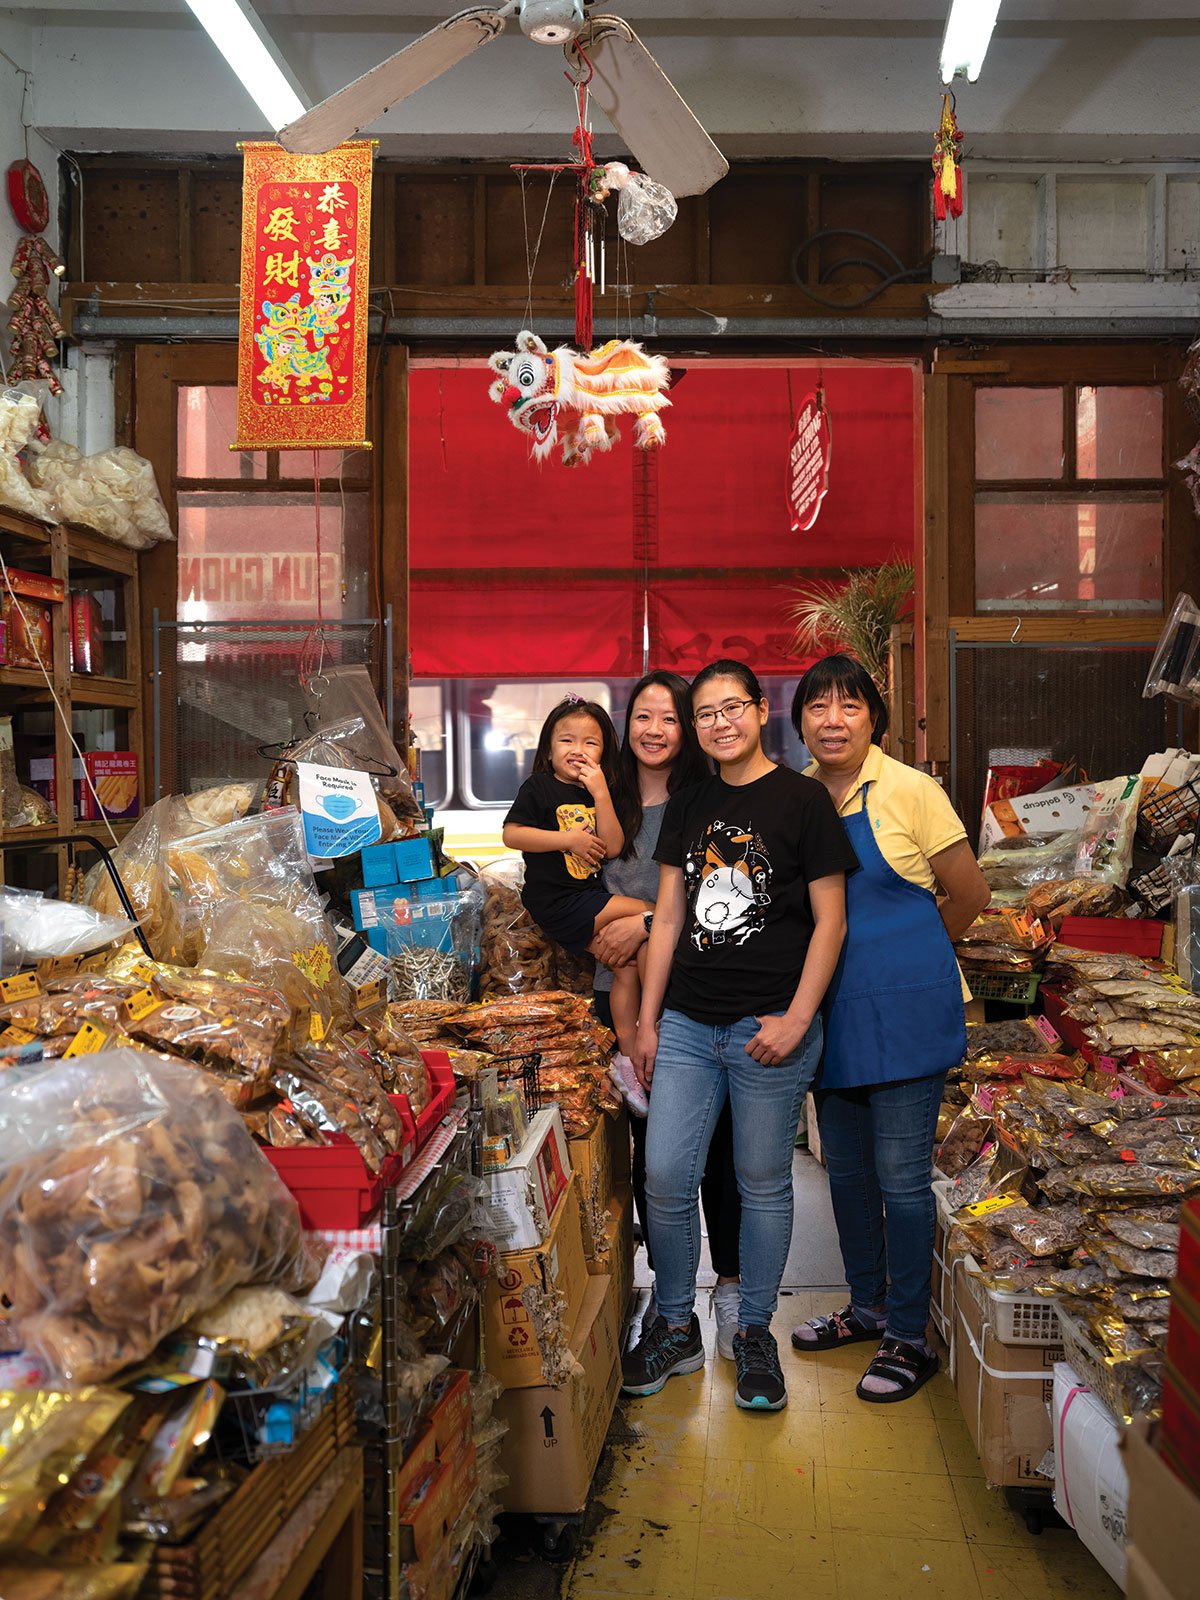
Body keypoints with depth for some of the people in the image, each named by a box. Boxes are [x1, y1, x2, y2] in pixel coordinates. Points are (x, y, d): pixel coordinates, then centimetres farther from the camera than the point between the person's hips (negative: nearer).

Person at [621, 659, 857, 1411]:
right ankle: (676, 1329, 23)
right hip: (688, 1024, 4)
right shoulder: (688, 806, 10)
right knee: (665, 1180, 4)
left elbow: (830, 921, -6)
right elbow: (668, 917, 12)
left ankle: (755, 1332, 25)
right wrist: (647, 1021, 10)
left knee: (764, 1183, 7)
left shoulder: (803, 800, -4)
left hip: (770, 1027, -4)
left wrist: (797, 1019, -12)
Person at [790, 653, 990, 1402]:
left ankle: (909, 1338, 15)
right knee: (846, 1168, 16)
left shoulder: (908, 791, -10)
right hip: (832, 1009, 5)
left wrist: (906, 955, 8)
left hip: (903, 1009, -5)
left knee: (900, 1176, 0)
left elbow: (970, 894, -3)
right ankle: (867, 1306, 34)